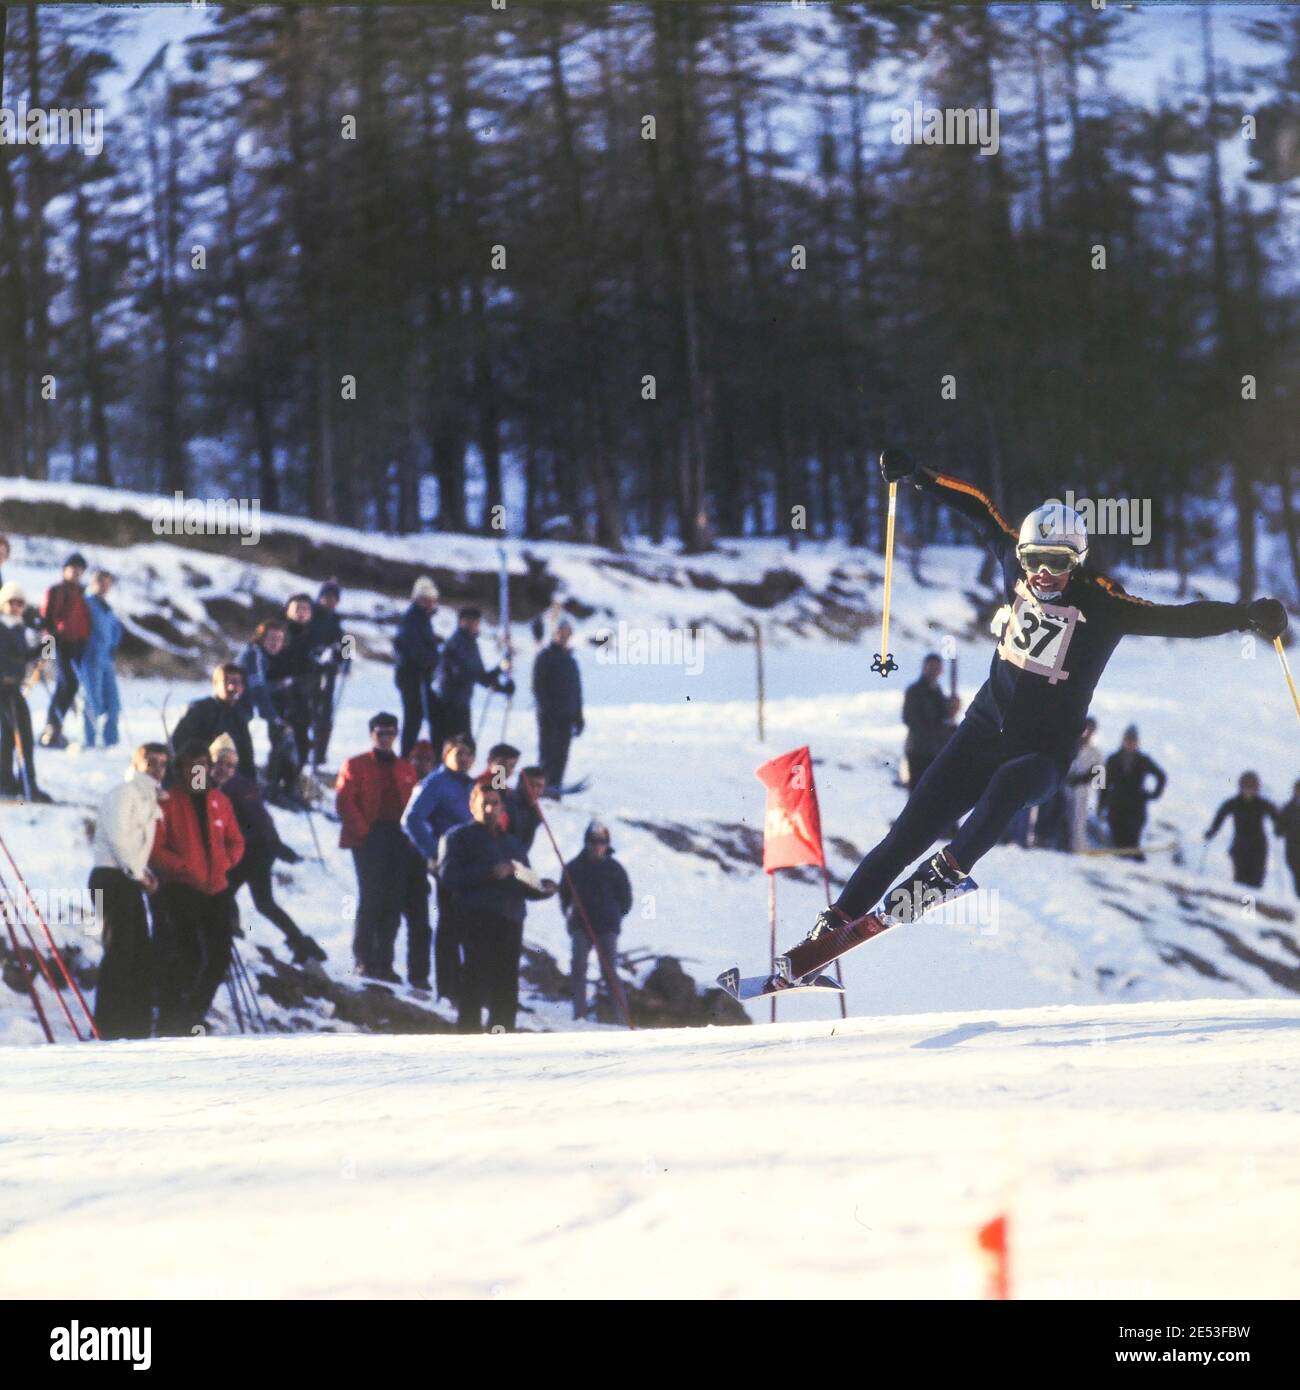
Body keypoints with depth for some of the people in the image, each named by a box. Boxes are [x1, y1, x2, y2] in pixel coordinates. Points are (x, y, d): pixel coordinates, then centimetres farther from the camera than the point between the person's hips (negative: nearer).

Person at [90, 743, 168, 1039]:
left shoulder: (150, 799, 21)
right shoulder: (125, 793, -6)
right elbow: (118, 837, -16)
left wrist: (145, 873, 3)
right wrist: (139, 872, -10)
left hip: (131, 880, 9)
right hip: (112, 878, -9)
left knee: (142, 955, 8)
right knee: (119, 952, -14)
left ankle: (136, 1028, 11)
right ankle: (109, 1029, -16)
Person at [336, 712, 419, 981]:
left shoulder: (406, 770, 18)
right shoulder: (356, 766, 7)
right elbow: (344, 802, -3)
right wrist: (363, 831, -12)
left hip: (399, 840, 4)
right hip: (369, 838, -4)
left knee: (393, 903, 2)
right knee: (371, 898, -10)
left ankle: (384, 962, 7)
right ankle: (364, 959, -5)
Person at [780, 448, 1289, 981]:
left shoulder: (1101, 603, -13)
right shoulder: (1016, 567, -2)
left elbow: (1177, 619, -22)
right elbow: (980, 510, 14)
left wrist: (1244, 616, -36)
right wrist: (916, 476, 19)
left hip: (1045, 752, -4)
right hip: (984, 731, 4)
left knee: (1010, 782, -40)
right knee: (908, 833, -3)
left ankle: (949, 869, -26)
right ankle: (836, 923, 3)